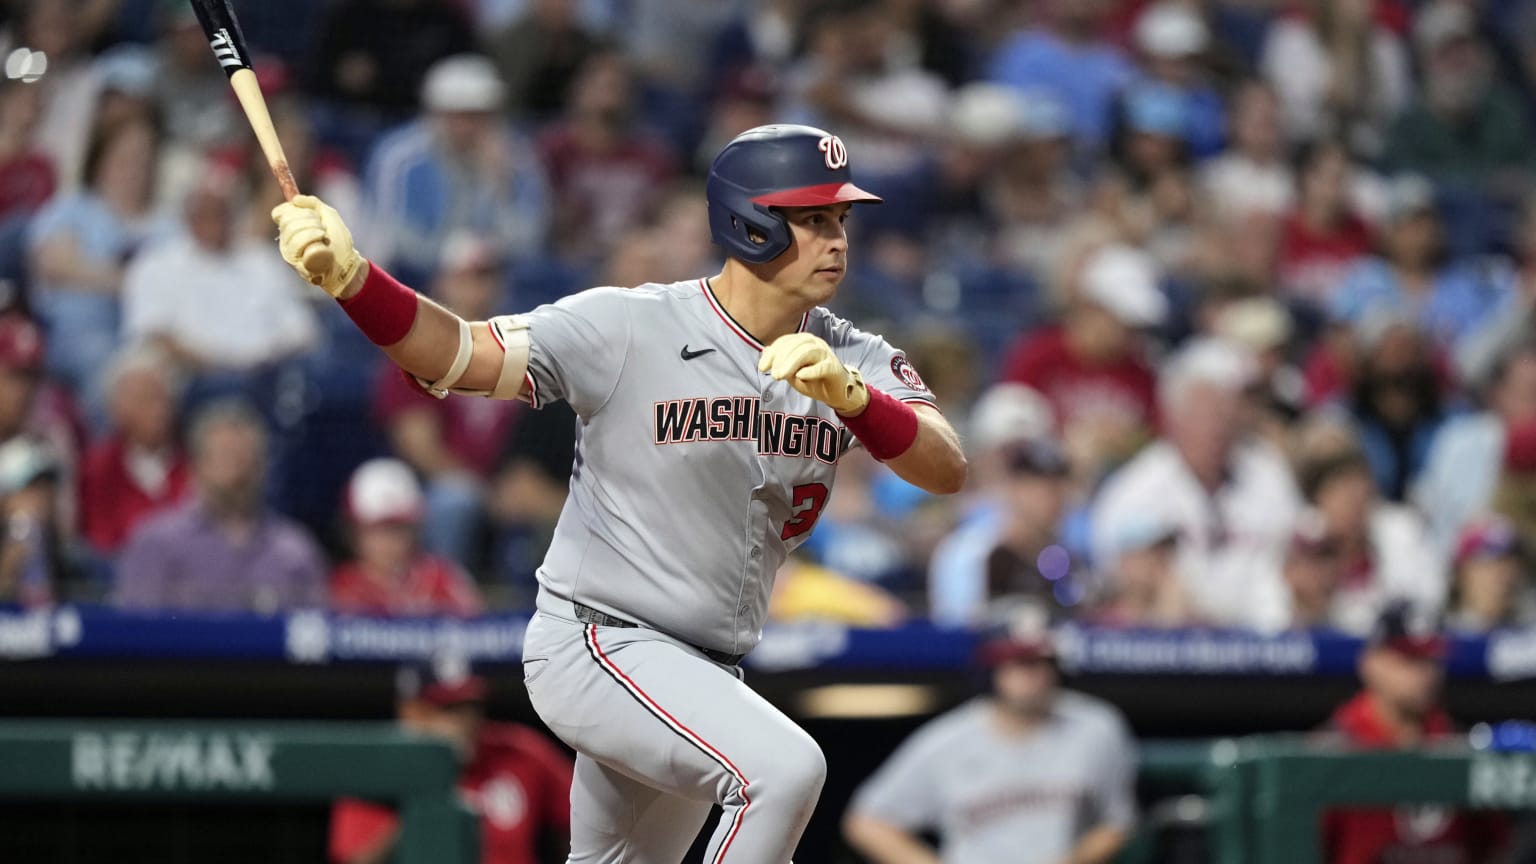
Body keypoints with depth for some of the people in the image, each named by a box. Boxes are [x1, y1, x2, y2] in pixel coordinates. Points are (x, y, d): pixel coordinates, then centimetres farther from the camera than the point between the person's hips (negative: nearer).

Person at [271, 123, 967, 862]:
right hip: (595, 646, -7)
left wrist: (849, 394, -34)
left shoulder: (854, 361, -1)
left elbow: (947, 470, -16)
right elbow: (456, 352, -20)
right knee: (784, 767, -29)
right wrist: (351, 277, -38)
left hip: (705, 676, 7)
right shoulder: (629, 328, -14)